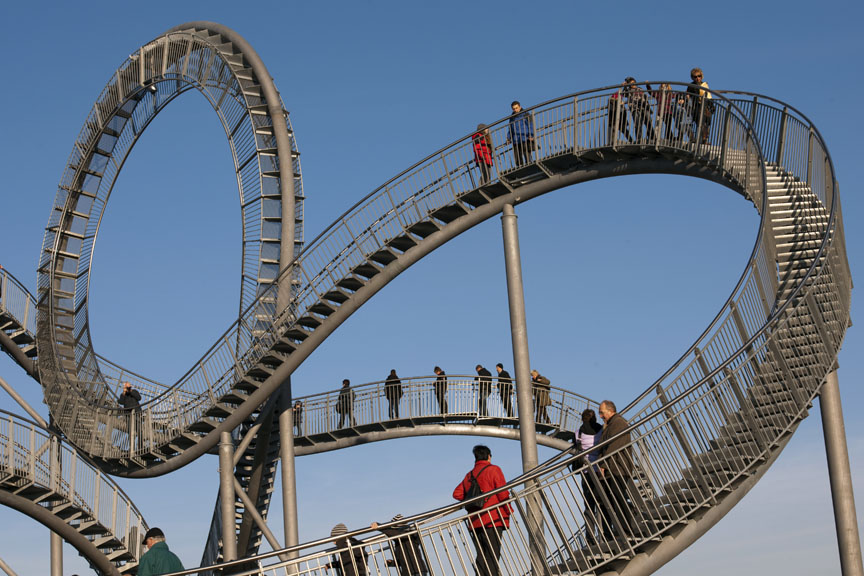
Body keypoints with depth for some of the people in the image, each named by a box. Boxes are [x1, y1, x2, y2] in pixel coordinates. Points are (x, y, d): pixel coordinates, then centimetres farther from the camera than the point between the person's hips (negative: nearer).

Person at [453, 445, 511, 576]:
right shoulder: (493, 470, 0)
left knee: (481, 557, 6)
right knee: (492, 556, -10)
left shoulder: (469, 475, 19)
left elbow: (457, 493, 13)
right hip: (493, 520, -6)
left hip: (475, 521, 6)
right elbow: (503, 493, -8)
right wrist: (509, 511, 1)